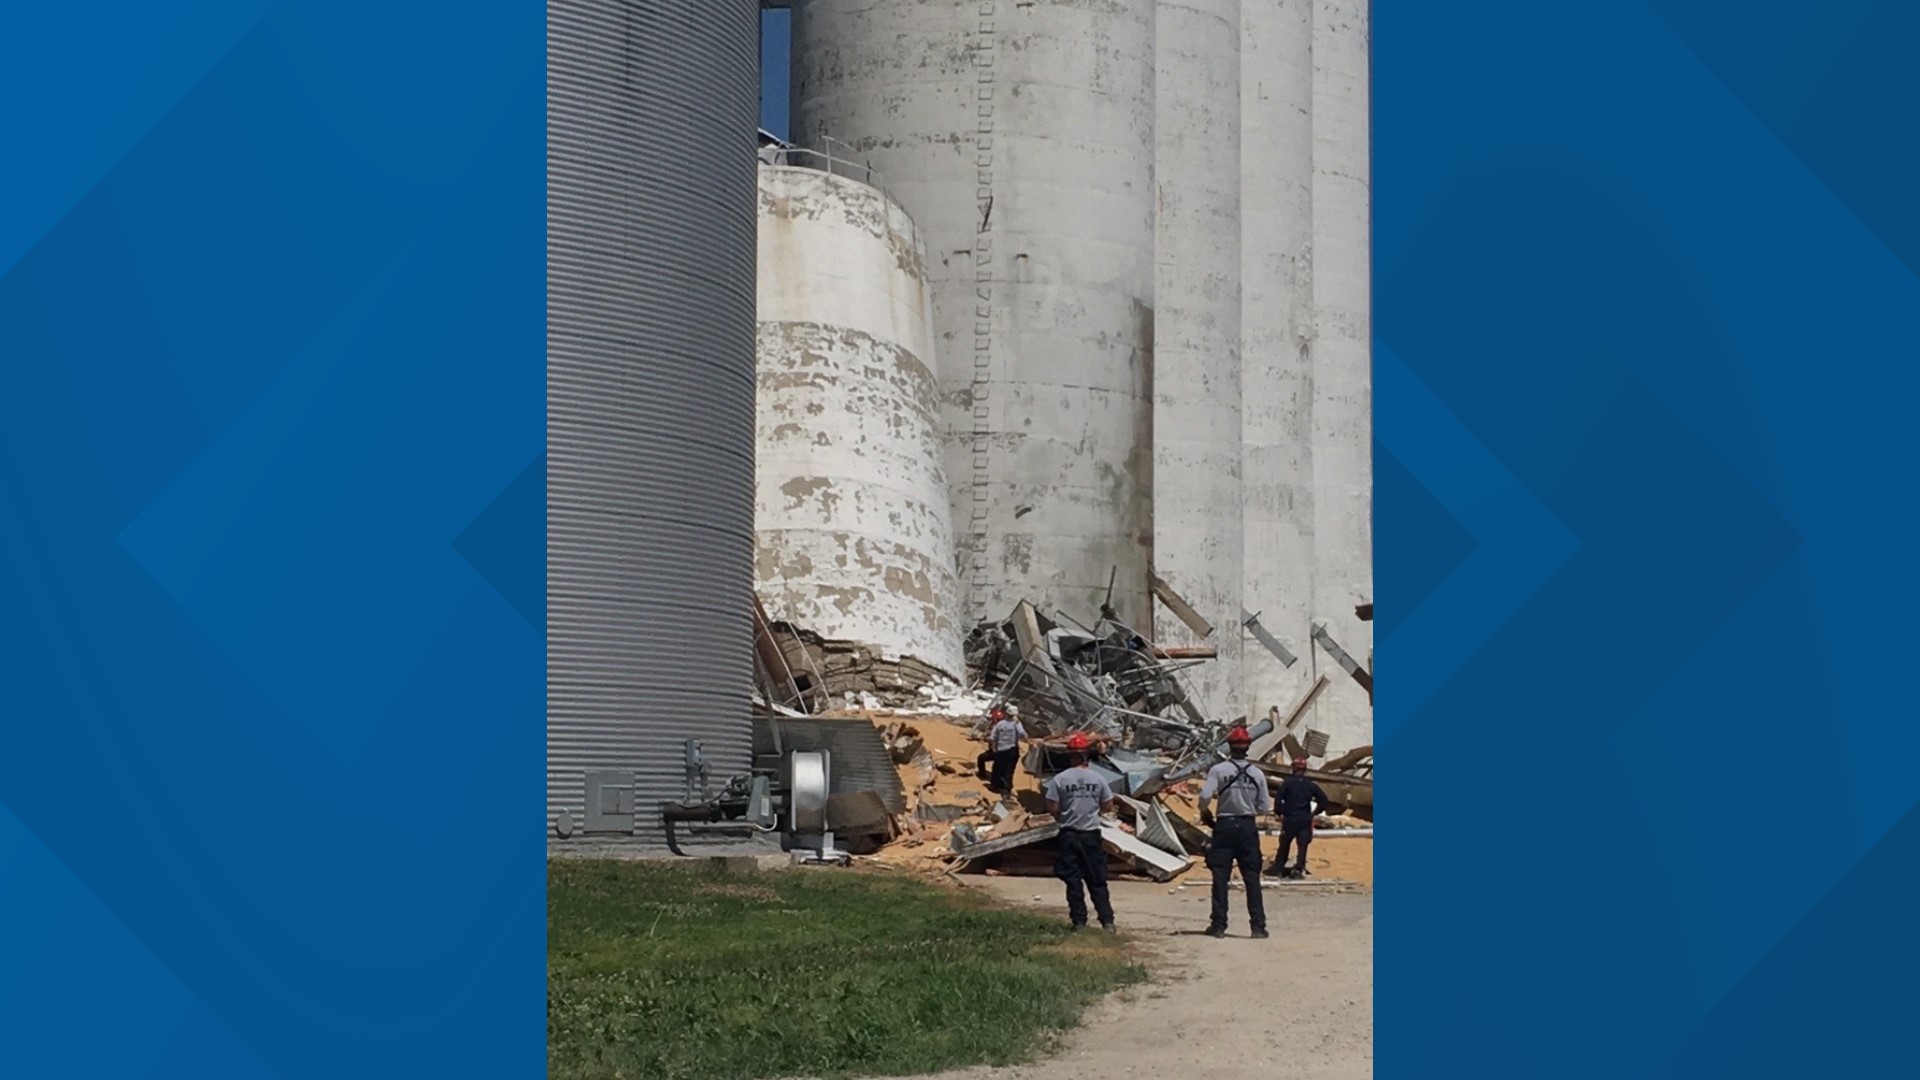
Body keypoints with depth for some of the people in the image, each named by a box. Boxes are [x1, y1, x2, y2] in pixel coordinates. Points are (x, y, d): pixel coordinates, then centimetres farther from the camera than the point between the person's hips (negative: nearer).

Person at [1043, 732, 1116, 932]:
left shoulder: (1060, 779, -9)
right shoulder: (1098, 778, -4)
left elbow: (1052, 808, -8)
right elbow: (1108, 807, 2)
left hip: (1069, 835, -1)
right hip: (1092, 834, 1)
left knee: (1073, 880, 6)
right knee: (1097, 881, 9)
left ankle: (1079, 921, 7)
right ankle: (1107, 921, 5)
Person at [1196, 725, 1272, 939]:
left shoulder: (1218, 770, -8)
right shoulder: (1257, 774, 0)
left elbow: (1205, 796, -17)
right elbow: (1264, 807, 2)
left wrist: (1204, 814, 3)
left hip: (1225, 826, -2)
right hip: (1248, 827, 2)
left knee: (1220, 877, 3)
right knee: (1252, 878, 5)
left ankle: (1219, 925, 3)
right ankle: (1258, 925, 3)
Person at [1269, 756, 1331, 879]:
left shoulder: (1287, 782, -4)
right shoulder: (1310, 785, 6)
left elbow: (1278, 799, -12)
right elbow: (1324, 800, 7)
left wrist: (1280, 813, -1)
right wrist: (1314, 813, 14)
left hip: (1290, 819, -2)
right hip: (1305, 820, 2)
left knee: (1284, 844, 8)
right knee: (1303, 845, 2)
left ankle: (1278, 867, 13)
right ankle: (1299, 868, -8)